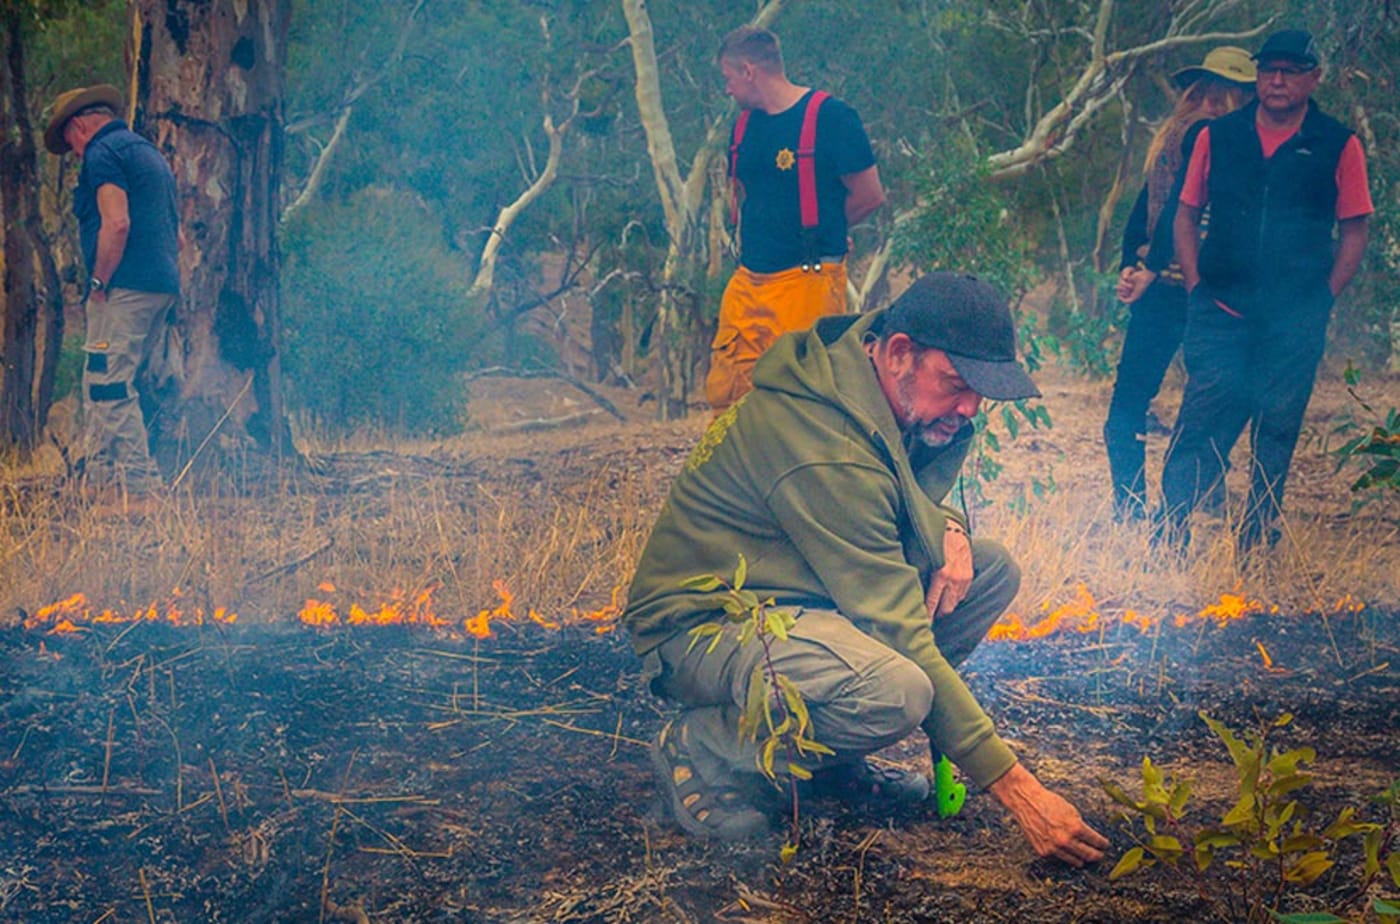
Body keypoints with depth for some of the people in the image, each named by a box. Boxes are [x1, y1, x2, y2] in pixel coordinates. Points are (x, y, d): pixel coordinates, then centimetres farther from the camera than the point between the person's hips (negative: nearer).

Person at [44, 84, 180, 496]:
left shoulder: (103, 153, -5)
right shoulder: (148, 151, 24)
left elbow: (117, 224, -19)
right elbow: (176, 235, 24)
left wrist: (99, 283, -11)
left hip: (125, 289, -10)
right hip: (163, 284, 10)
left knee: (108, 387, -9)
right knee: (119, 389, 12)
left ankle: (142, 484, -14)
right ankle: (97, 474, 12)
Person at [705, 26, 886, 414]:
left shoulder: (829, 116, -7)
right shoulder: (744, 124, 14)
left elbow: (870, 196, -4)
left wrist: (816, 229, 8)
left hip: (808, 280, -7)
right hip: (747, 281, 7)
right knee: (725, 393, 5)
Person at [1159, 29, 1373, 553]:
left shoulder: (1338, 146, 3)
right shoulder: (1217, 137, 7)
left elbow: (1353, 232, 7)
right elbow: (1186, 214, 14)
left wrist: (1323, 298, -1)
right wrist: (1196, 283, 3)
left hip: (1296, 318, 0)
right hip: (1220, 309, 0)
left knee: (1276, 433, 6)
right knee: (1200, 425, -8)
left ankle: (1256, 546, 17)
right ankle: (1168, 540, -7)